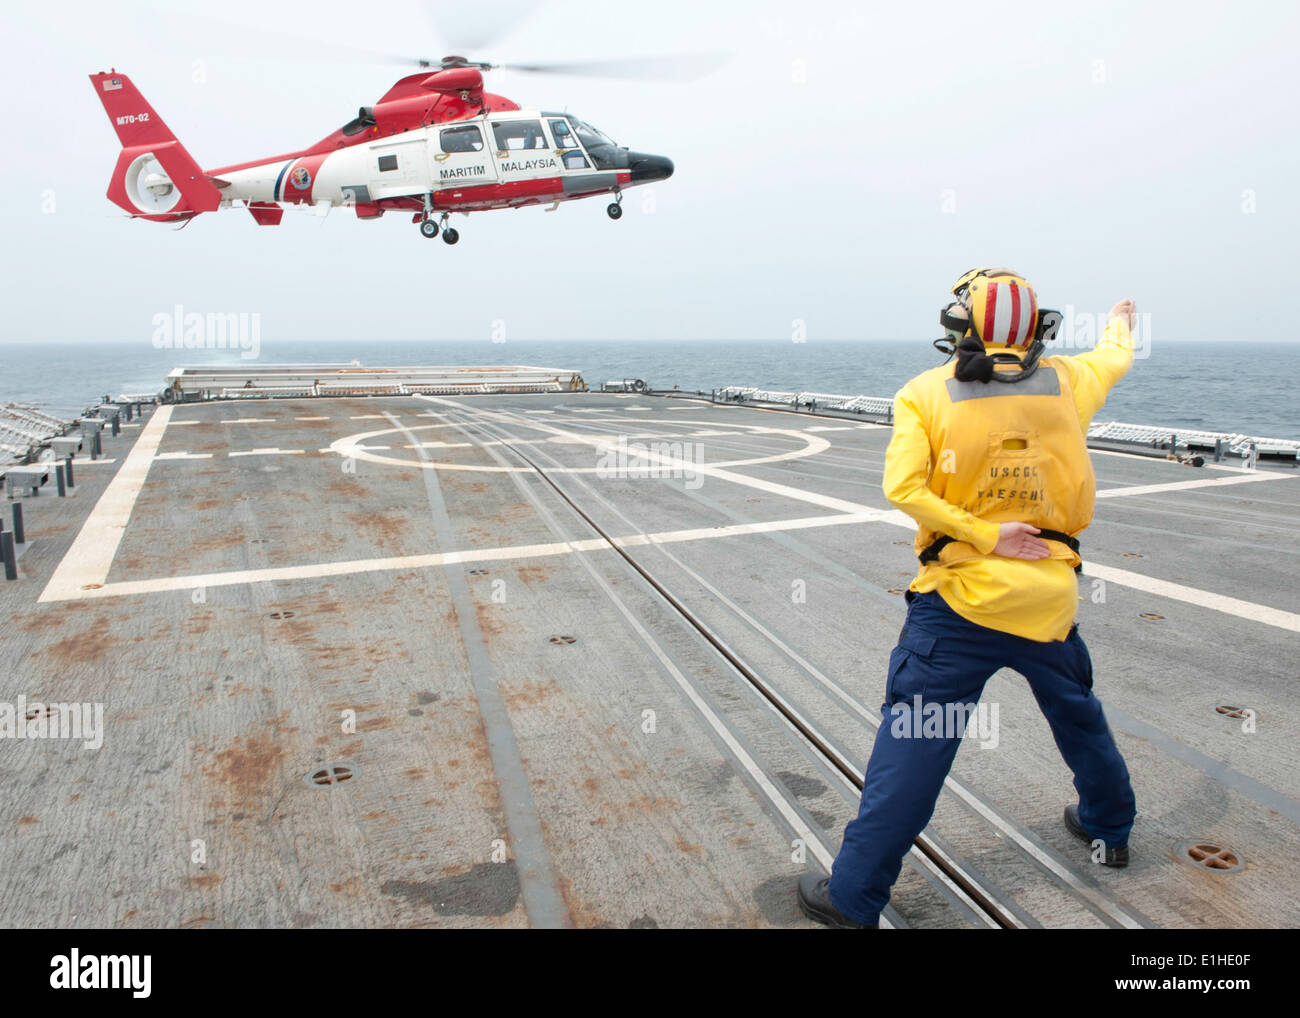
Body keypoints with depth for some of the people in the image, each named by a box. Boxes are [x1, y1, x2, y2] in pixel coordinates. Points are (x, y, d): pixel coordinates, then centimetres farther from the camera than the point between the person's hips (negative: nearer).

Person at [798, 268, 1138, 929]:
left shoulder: (926, 393, -6)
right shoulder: (1064, 383, 5)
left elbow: (903, 487, -18)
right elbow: (1114, 358, 28)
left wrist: (987, 537, -12)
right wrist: (1119, 322, 49)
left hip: (960, 600, -4)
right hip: (1050, 597, 4)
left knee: (911, 746, -1)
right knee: (1078, 716, 27)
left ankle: (852, 896, 6)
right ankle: (1110, 829, 51)